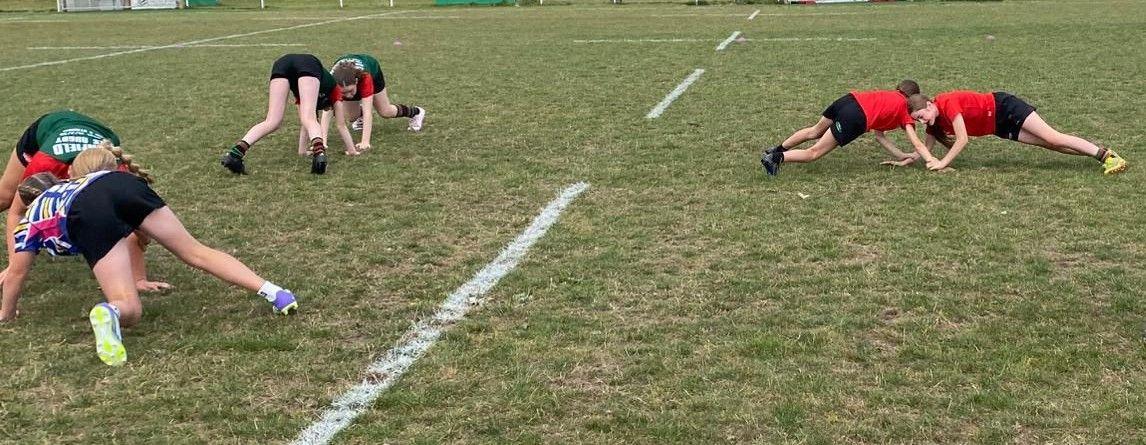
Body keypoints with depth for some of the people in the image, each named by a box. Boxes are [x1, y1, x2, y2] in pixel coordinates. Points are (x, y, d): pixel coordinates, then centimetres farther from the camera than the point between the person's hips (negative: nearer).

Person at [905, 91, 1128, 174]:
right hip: (999, 127, 7)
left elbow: (963, 140, -32)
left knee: (1052, 138, -12)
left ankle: (1106, 155, -5)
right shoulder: (935, 121, -5)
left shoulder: (947, 103, -29)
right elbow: (927, 148, 4)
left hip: (1004, 108, -7)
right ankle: (1102, 155, 10)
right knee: (1049, 145, 4)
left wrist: (942, 163, -31)